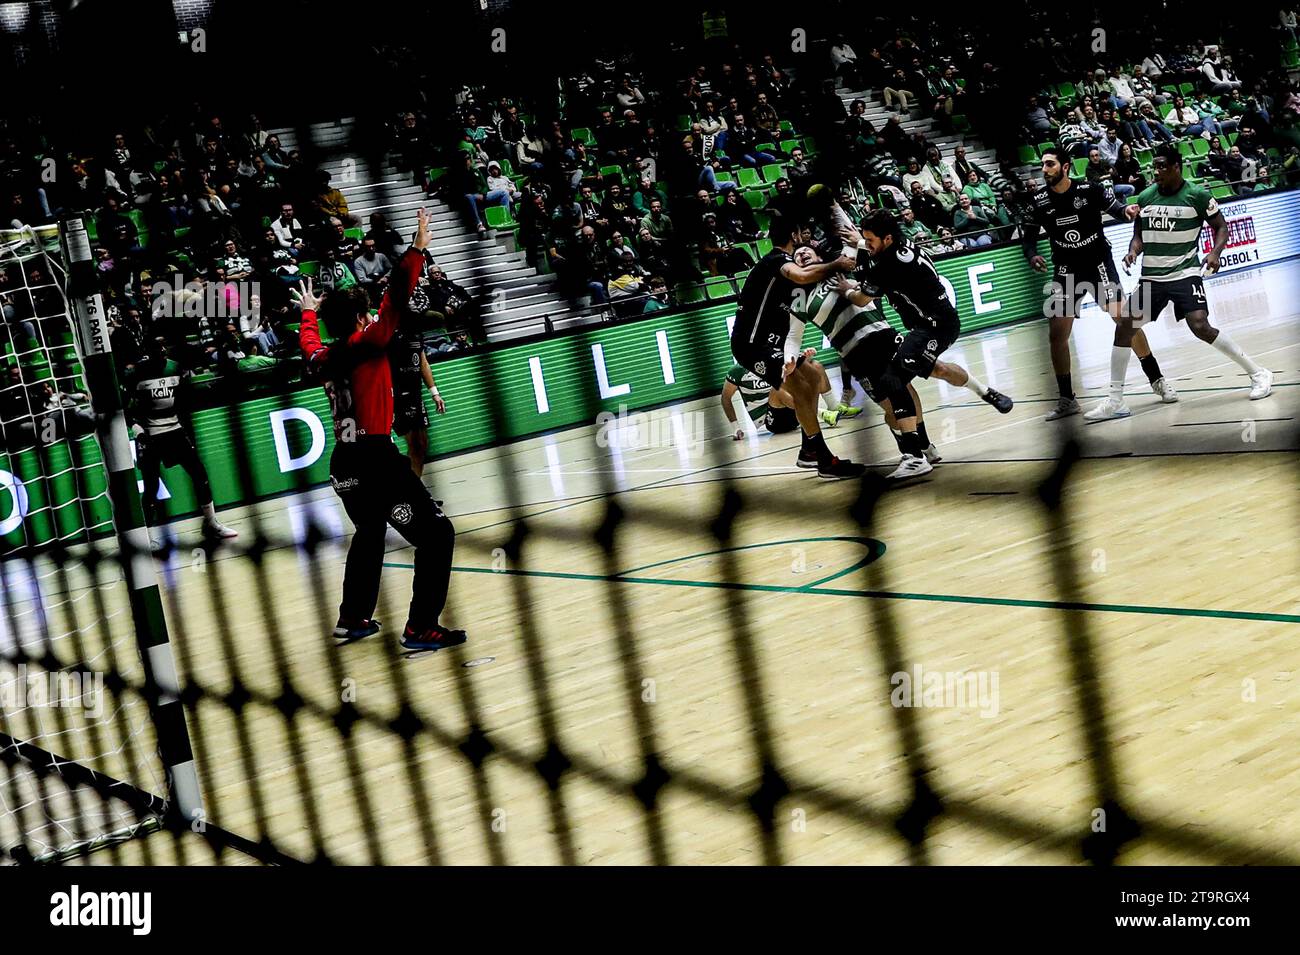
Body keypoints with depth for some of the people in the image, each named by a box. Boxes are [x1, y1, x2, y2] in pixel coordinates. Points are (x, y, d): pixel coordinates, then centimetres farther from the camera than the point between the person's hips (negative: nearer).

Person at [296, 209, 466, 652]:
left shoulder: (323, 359, 11)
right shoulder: (365, 345, -7)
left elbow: (309, 342, 35)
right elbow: (396, 300, -14)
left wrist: (309, 312, 53)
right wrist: (416, 251, -13)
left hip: (343, 464, 8)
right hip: (376, 459, -8)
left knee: (369, 533, 30)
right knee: (436, 534, -4)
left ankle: (353, 618, 36)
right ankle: (420, 628, -11)